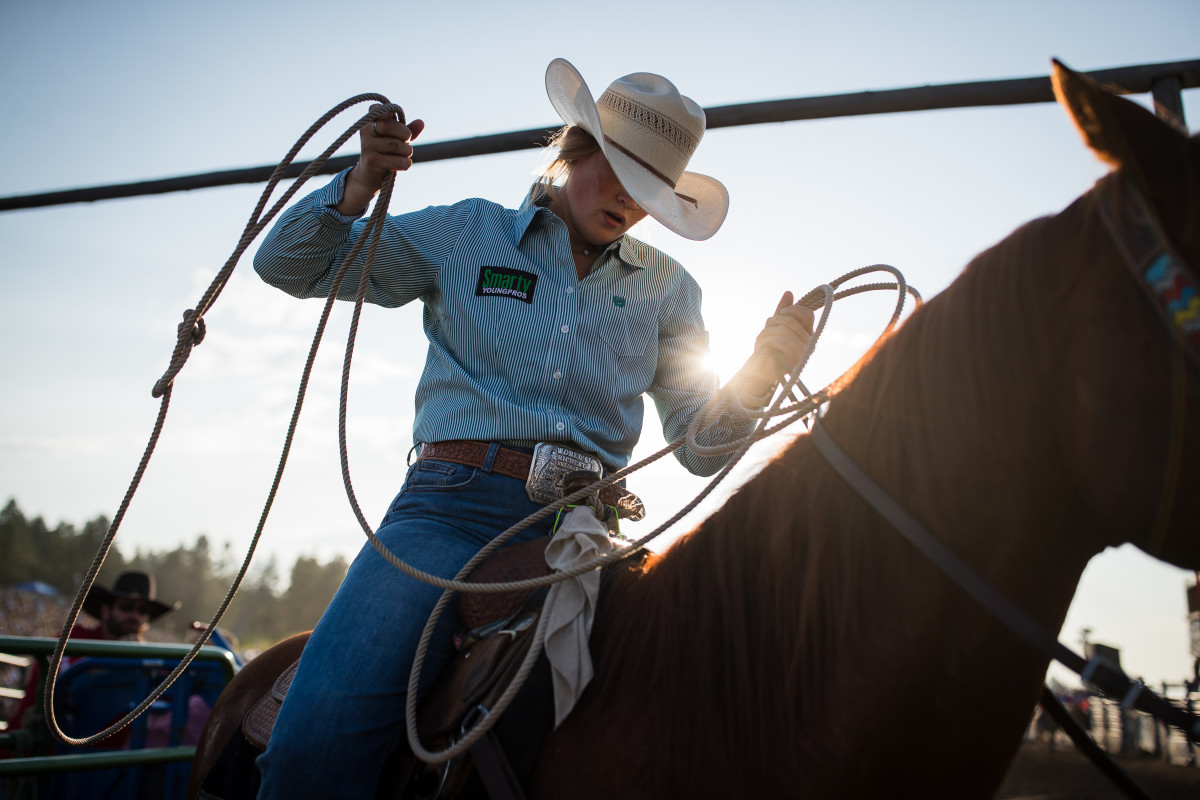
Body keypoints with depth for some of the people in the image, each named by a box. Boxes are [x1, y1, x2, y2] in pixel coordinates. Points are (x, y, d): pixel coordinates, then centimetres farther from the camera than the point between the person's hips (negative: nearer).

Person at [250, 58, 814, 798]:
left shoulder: (667, 290, 20)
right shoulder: (466, 234, 14)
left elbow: (701, 446, 14)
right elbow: (291, 266, 14)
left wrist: (766, 369, -5)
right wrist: (361, 185, -5)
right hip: (455, 500, -2)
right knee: (318, 740, -24)